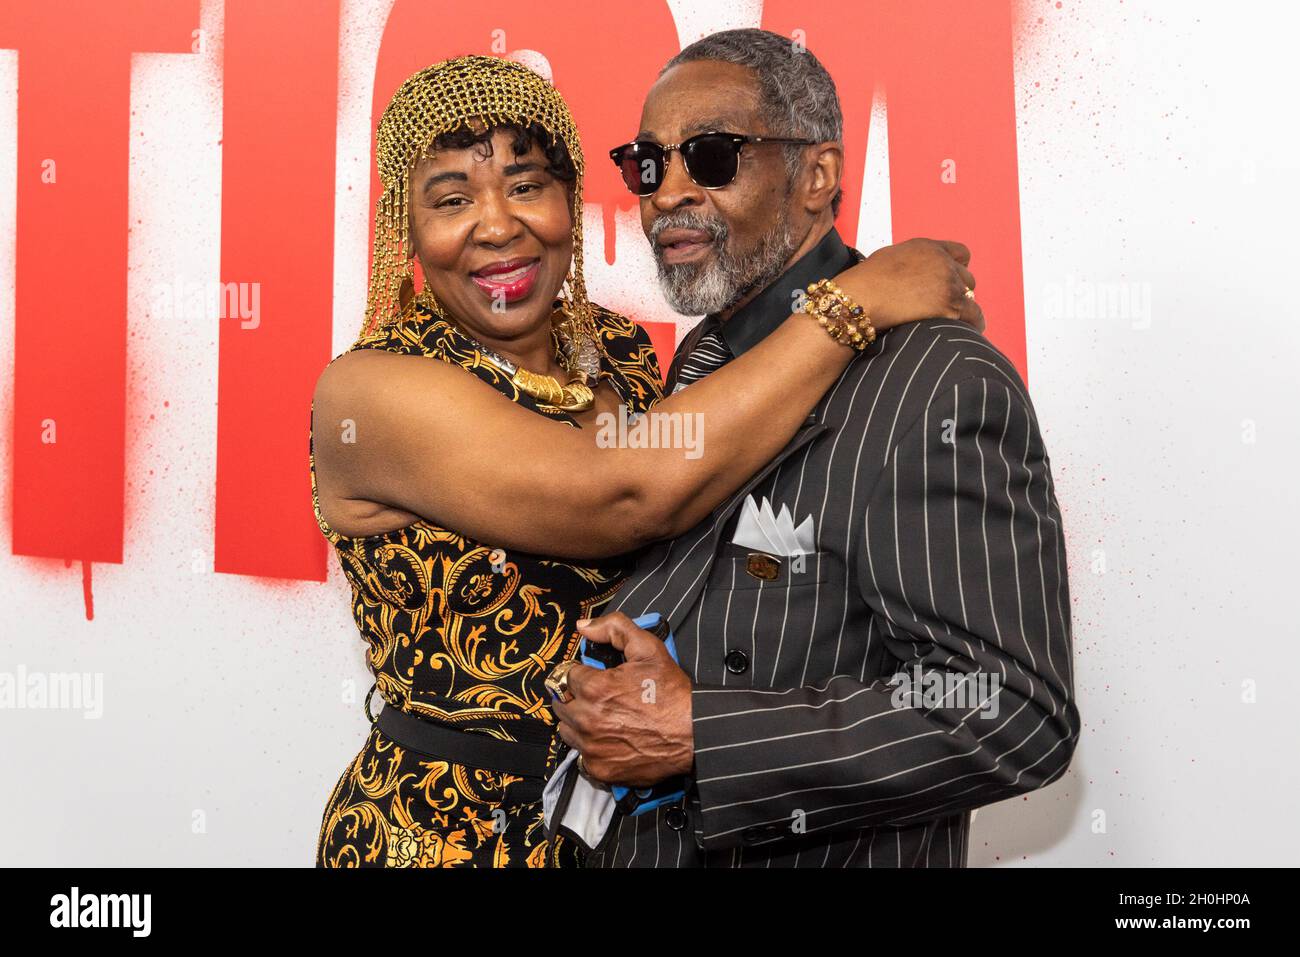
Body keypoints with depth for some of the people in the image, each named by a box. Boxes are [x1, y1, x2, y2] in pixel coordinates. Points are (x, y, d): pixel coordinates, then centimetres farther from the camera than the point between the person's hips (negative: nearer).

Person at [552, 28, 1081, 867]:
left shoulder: (944, 389, -23)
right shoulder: (702, 357, 4)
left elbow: (1013, 716, -28)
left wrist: (694, 735, -26)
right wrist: (615, 641, -4)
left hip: (838, 854, -7)